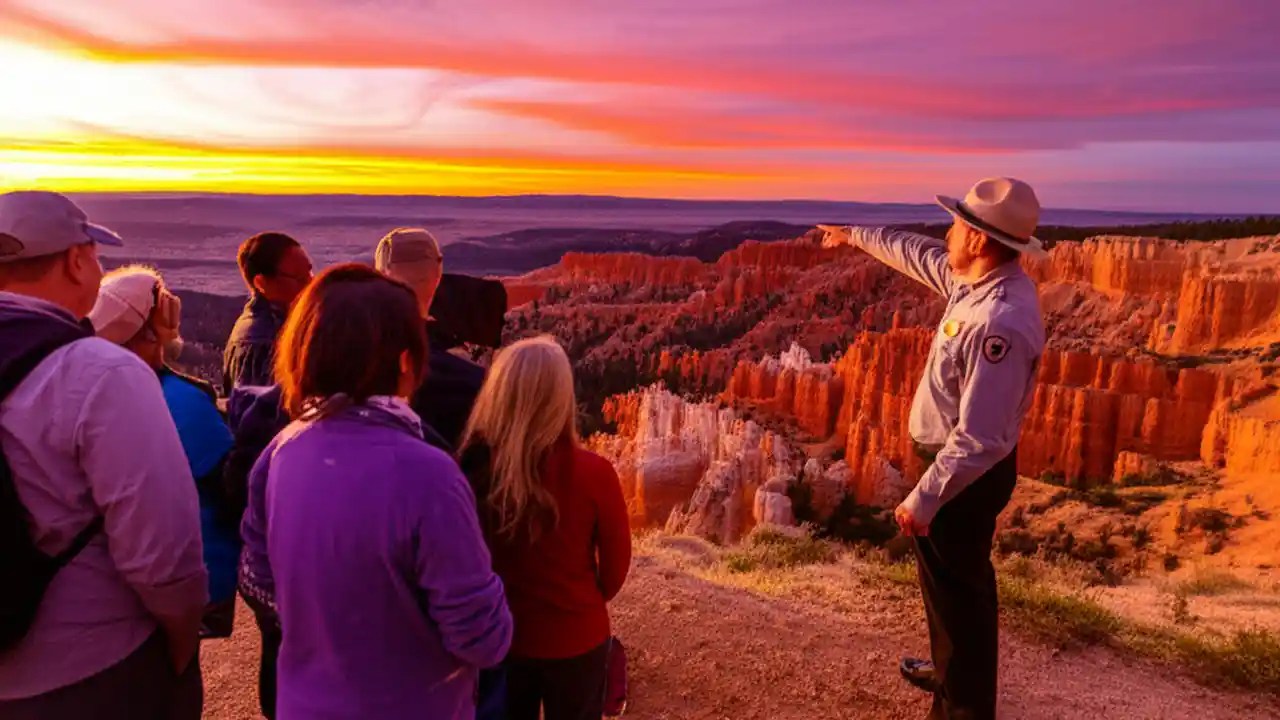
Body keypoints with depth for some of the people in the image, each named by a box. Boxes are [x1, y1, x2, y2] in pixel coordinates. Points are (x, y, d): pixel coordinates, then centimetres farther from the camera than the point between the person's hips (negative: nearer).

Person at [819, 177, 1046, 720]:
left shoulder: (1000, 321, -31)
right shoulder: (976, 279, -2)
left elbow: (978, 436, -31)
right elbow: (916, 254, 18)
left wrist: (924, 498, -25)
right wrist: (855, 236, 30)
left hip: (964, 473, -10)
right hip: (956, 458, 10)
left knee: (957, 590, 7)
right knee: (954, 580, 27)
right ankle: (955, 672, 49)